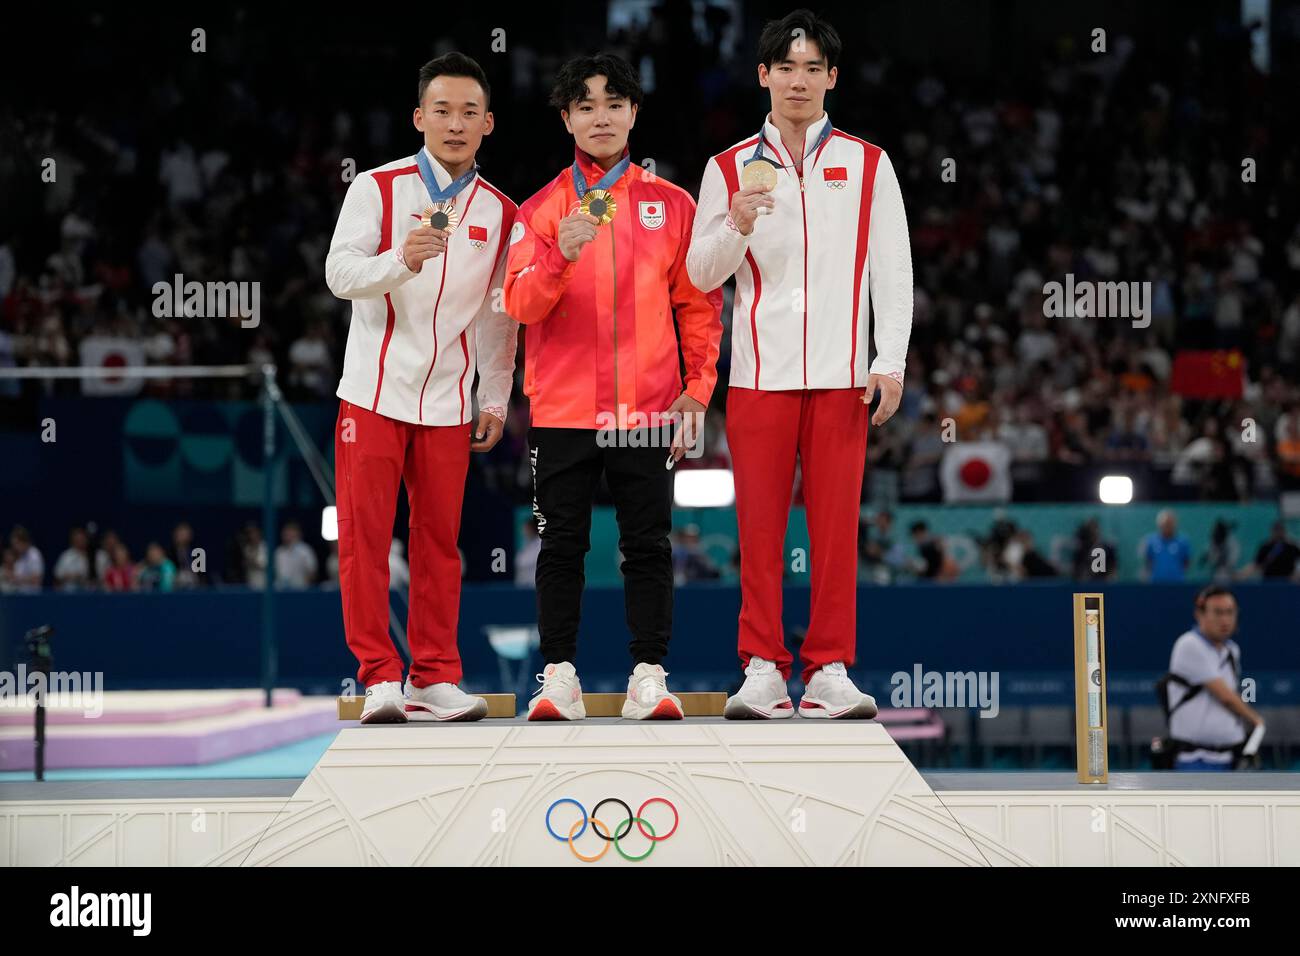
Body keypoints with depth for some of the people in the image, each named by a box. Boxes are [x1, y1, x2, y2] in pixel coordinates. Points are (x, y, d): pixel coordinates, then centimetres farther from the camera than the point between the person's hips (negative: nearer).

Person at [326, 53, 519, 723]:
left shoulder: (500, 212, 8)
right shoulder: (377, 188, -2)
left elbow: (499, 314, 15)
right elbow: (340, 272, -13)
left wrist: (496, 397, 12)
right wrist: (401, 260, -31)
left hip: (448, 402, 3)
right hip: (374, 390, -3)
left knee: (439, 539, 4)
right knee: (365, 534, -4)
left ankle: (433, 677, 10)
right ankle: (378, 677, 1)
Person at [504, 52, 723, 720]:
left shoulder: (671, 204, 8)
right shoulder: (542, 209, 7)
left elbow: (698, 306, 9)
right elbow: (520, 303, -3)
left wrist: (697, 389, 0)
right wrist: (561, 255, -21)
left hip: (648, 409, 0)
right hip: (561, 409, 0)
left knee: (648, 546, 1)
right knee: (561, 546, 2)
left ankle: (649, 677, 6)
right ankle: (558, 677, 7)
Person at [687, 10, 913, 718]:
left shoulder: (868, 165, 9)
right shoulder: (730, 168, 10)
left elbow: (893, 270, 7)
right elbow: (701, 274, 8)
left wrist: (890, 361, -3)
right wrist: (738, 224, -12)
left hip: (841, 372, 0)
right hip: (759, 370, 0)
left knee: (837, 523, -2)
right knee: (760, 524, -1)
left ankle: (830, 670, 3)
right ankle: (762, 668, 4)